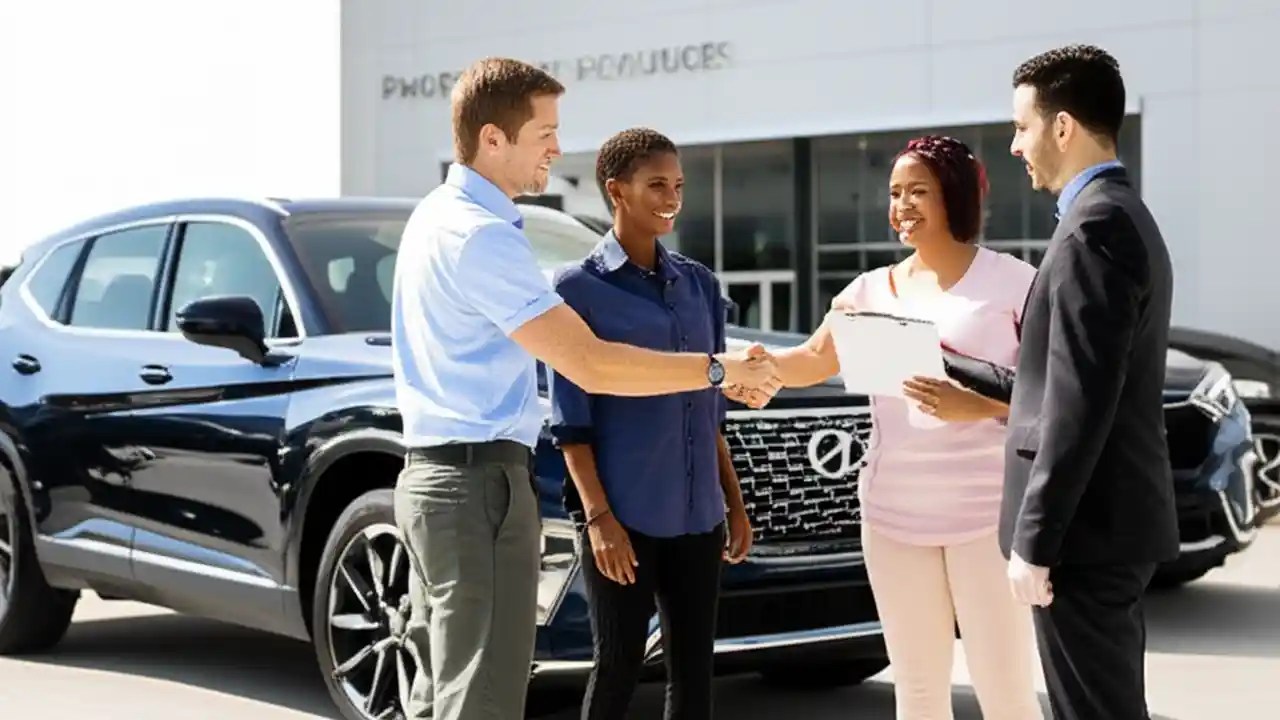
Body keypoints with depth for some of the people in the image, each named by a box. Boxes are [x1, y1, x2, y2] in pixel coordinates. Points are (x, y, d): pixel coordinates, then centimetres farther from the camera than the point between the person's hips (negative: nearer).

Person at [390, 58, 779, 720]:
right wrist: (720, 370, -14)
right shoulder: (481, 236, -19)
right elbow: (590, 367, -22)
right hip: (480, 482, -10)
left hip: (434, 473, 10)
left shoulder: (434, 214, 13)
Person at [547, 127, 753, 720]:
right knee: (618, 668, 1)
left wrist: (734, 503, 14)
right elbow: (572, 420, -7)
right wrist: (597, 516, -15)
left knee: (693, 668, 9)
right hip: (624, 515, -5)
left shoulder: (699, 283, 12)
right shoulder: (579, 287, -4)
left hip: (696, 514, 5)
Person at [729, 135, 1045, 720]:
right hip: (895, 516, 5)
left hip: (987, 512, -5)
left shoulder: (1010, 281, -2)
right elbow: (815, 360, 7)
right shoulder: (873, 289, 13)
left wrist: (979, 407, -21)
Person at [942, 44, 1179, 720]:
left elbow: (1081, 406, -22)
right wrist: (949, 368, 21)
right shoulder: (1123, 217, 15)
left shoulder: (1093, 228, -17)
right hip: (1113, 520, 10)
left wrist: (1035, 542, -19)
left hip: (1085, 528, -10)